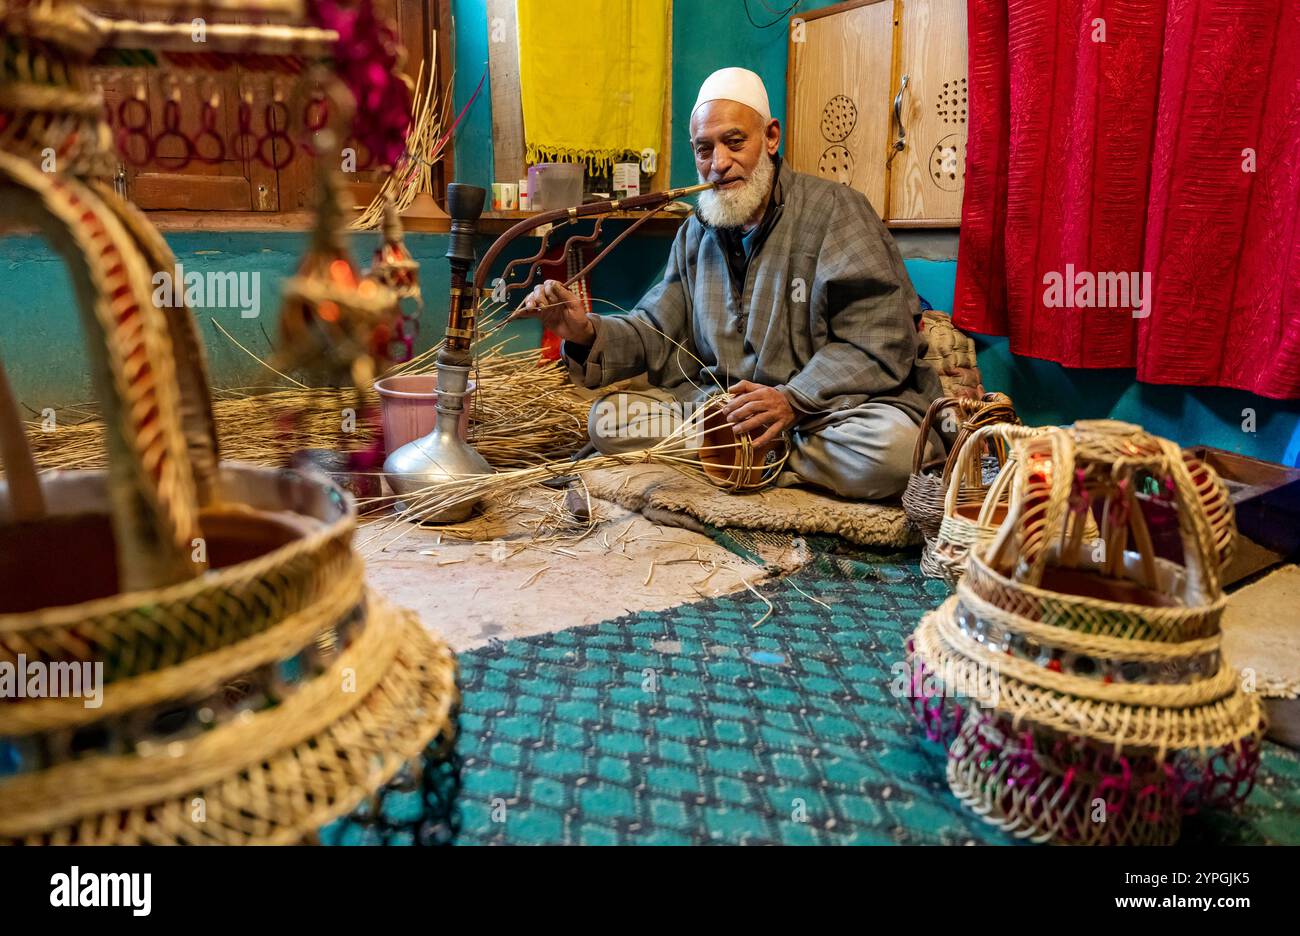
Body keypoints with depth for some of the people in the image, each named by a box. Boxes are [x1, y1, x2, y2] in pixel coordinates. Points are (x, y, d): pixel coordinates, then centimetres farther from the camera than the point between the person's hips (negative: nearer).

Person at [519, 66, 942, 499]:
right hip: (720, 406, 5)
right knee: (607, 418, -12)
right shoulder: (696, 233, 14)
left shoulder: (834, 208, -5)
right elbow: (658, 331, 11)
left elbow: (881, 341, -13)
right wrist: (588, 333, -9)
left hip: (828, 405, -4)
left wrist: (794, 400, -25)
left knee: (892, 444, -36)